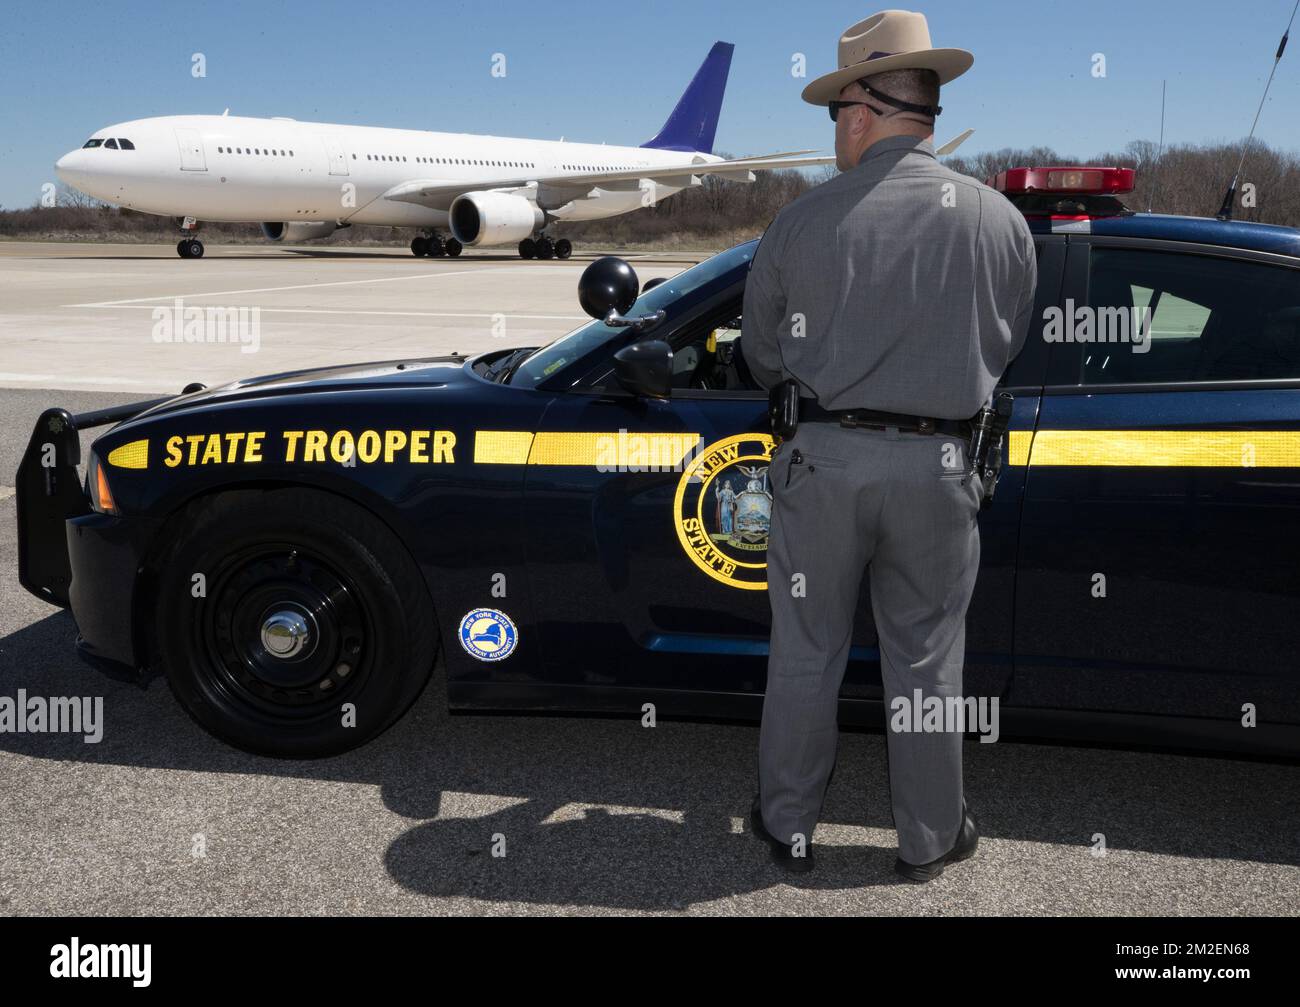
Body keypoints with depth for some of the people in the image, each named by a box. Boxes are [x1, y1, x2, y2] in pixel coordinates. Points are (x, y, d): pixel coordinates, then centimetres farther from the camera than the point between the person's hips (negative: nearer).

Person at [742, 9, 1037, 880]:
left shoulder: (803, 221, -5)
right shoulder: (1000, 221, -1)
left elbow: (764, 356, 6)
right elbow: (1004, 351, 10)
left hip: (825, 458, -1)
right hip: (937, 470, 1)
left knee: (807, 656, 13)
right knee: (925, 664, 14)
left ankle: (790, 826, 27)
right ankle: (930, 839, 27)